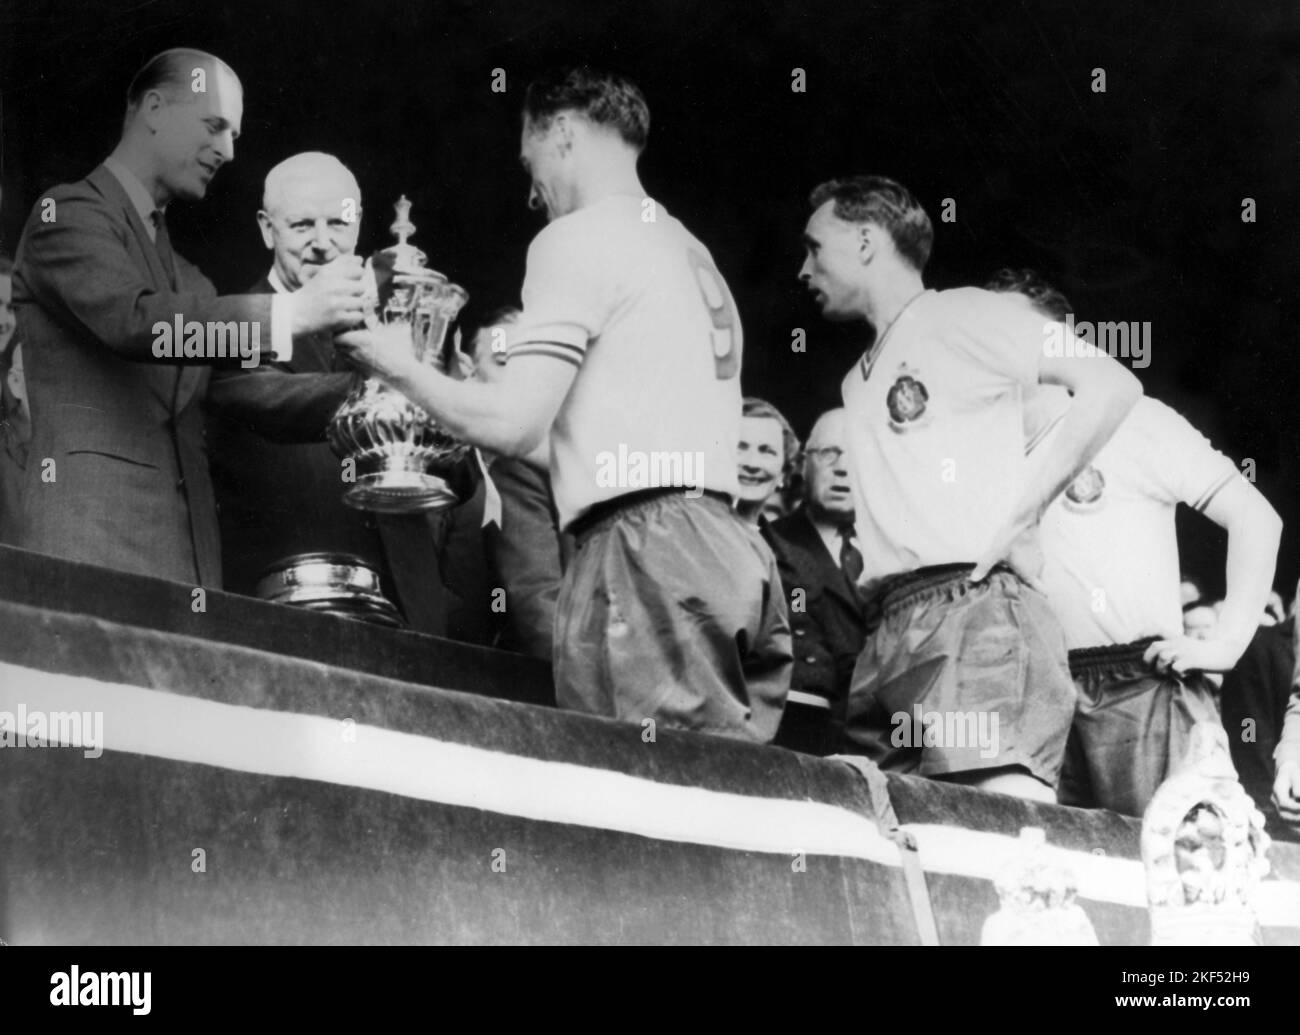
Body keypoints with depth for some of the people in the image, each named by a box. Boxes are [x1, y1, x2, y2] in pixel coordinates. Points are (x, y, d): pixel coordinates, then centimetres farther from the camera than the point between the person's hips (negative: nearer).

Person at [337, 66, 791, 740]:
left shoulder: (578, 237, 0)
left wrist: (398, 366, 8)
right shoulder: (694, 254, 25)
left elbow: (514, 426, -8)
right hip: (730, 547, 8)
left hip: (642, 543, -8)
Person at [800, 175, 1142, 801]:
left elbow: (1112, 386, -6)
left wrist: (1020, 514, -10)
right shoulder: (858, 383, 29)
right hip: (886, 628, 8)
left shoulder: (963, 316, 5)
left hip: (974, 606, -8)